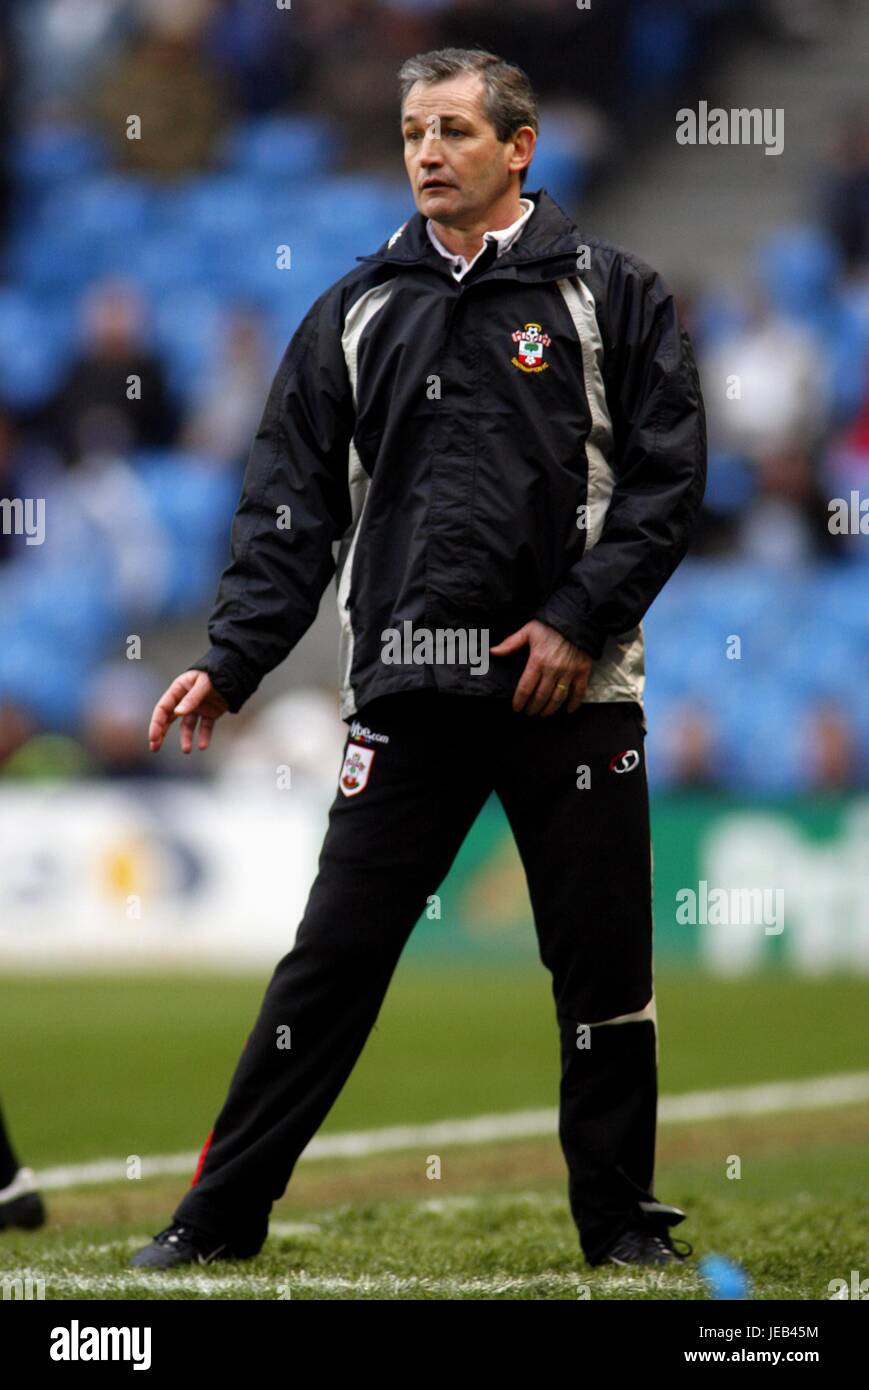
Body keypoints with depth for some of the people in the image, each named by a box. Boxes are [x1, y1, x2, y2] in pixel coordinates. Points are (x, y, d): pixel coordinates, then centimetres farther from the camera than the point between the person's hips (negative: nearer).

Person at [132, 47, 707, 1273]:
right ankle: (222, 1213, 4)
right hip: (409, 696, 1)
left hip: (572, 689, -1)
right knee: (332, 959, -1)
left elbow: (667, 472, -1)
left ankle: (622, 1220, 18)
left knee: (602, 964, 4)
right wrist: (232, 660, -3)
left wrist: (582, 619, -11)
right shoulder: (357, 315, 10)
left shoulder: (609, 295, 3)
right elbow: (293, 505, 9)